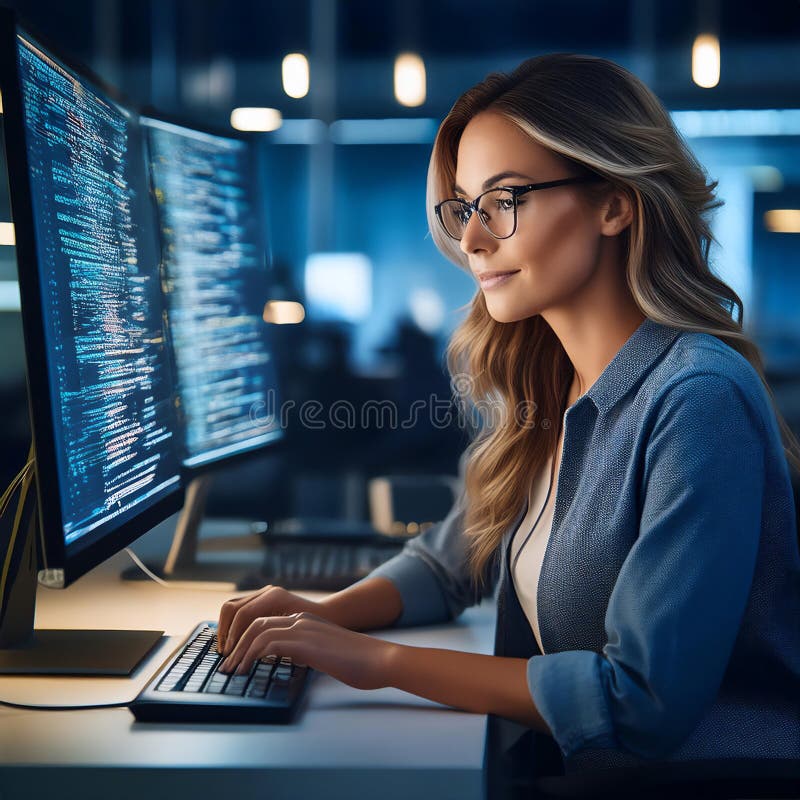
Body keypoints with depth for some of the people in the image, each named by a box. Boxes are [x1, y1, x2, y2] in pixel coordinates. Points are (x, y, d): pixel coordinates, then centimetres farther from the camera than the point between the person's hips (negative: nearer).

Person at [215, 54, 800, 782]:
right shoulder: (539, 389, 4)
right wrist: (328, 613, -1)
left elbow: (643, 702, -23)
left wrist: (380, 660, -20)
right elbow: (452, 559, 18)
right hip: (576, 771, 6)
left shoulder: (700, 401, -20)